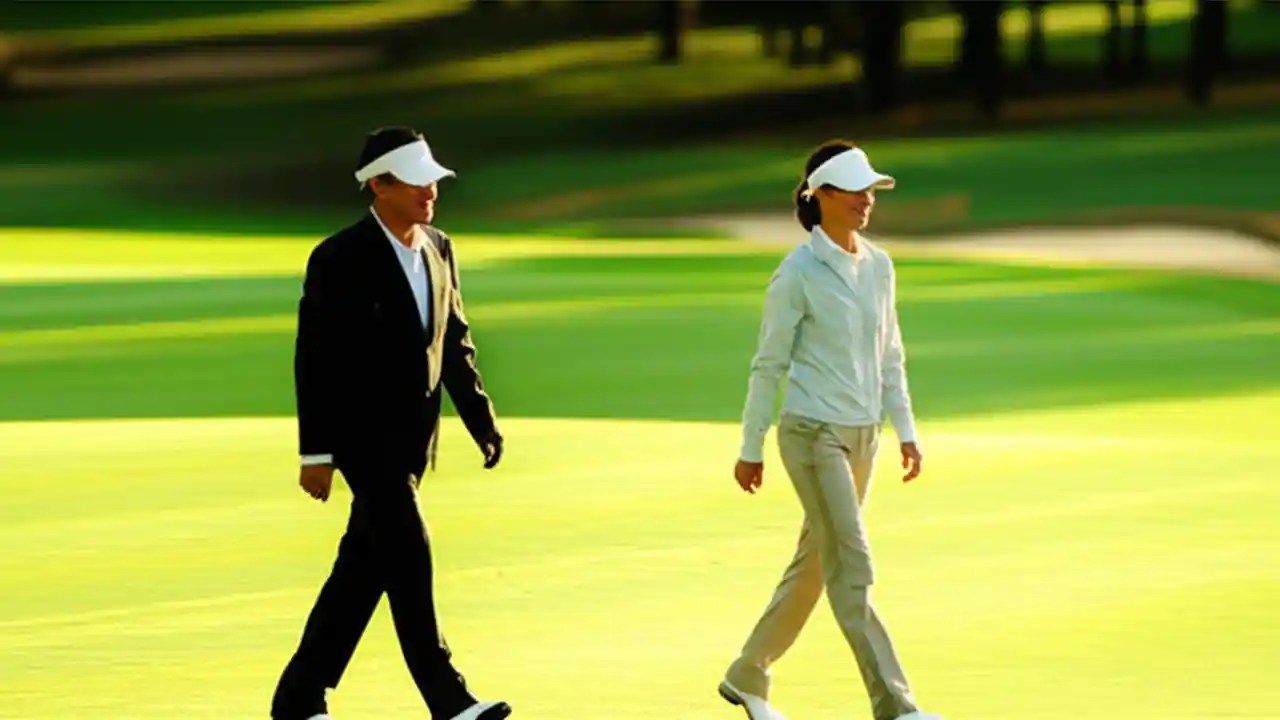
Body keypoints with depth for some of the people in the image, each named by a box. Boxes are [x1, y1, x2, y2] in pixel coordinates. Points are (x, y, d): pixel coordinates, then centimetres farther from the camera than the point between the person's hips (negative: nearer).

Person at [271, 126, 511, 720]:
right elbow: (314, 362, -13)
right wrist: (315, 453, -15)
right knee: (408, 558, -12)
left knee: (363, 570, 10)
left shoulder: (439, 250, 8)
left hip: (413, 437, 7)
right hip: (365, 436, -7)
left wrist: (482, 422, 8)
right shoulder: (339, 261, -13)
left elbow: (456, 343, 15)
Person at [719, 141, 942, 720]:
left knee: (815, 564, 14)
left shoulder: (878, 266, 8)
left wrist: (905, 430, 10)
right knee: (852, 568, -11)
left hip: (862, 435, 7)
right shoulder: (797, 274, -11)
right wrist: (751, 449, -4)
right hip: (813, 433, -7)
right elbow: (769, 364, -6)